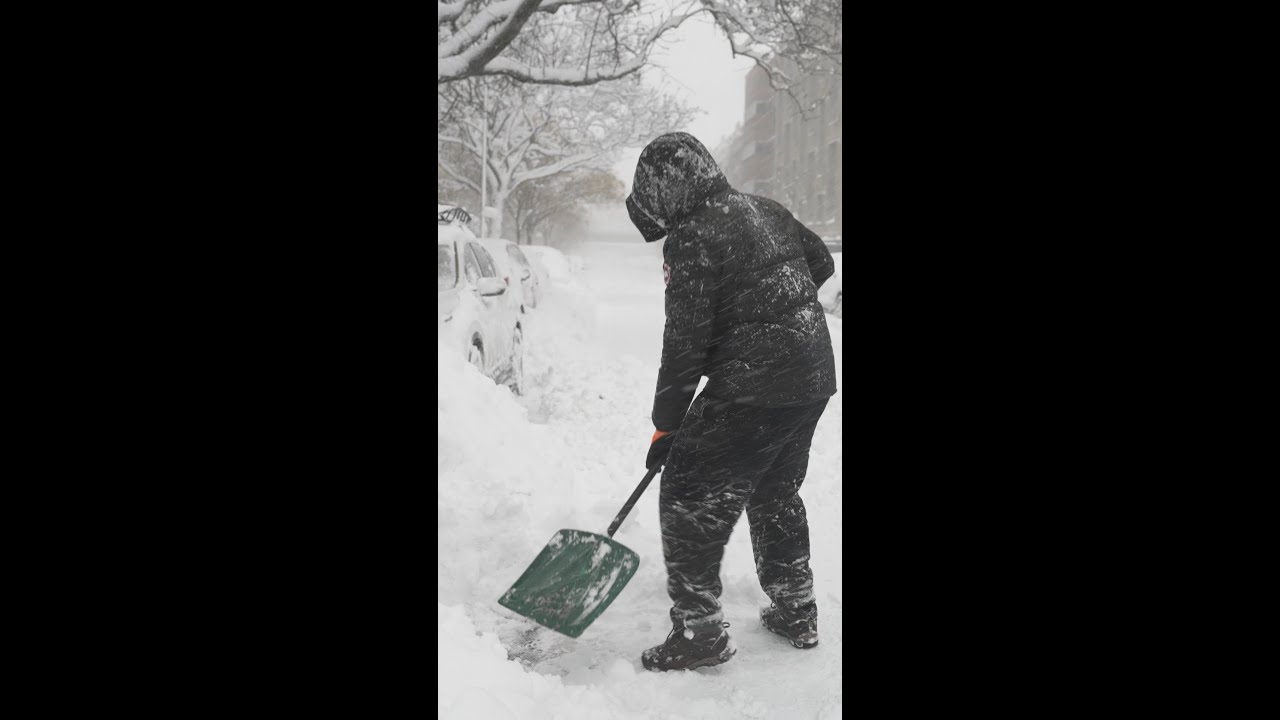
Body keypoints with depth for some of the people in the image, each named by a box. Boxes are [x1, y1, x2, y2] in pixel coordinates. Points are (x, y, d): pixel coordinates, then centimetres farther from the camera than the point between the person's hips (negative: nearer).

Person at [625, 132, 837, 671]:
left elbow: (685, 342, -16)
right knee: (776, 494, 24)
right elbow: (820, 264, 22)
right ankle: (796, 612, 33)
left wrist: (666, 425, -8)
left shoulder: (691, 238, -16)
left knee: (689, 500, 1)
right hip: (814, 379, 9)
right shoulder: (765, 210, 9)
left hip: (750, 393, -9)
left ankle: (699, 631, 6)